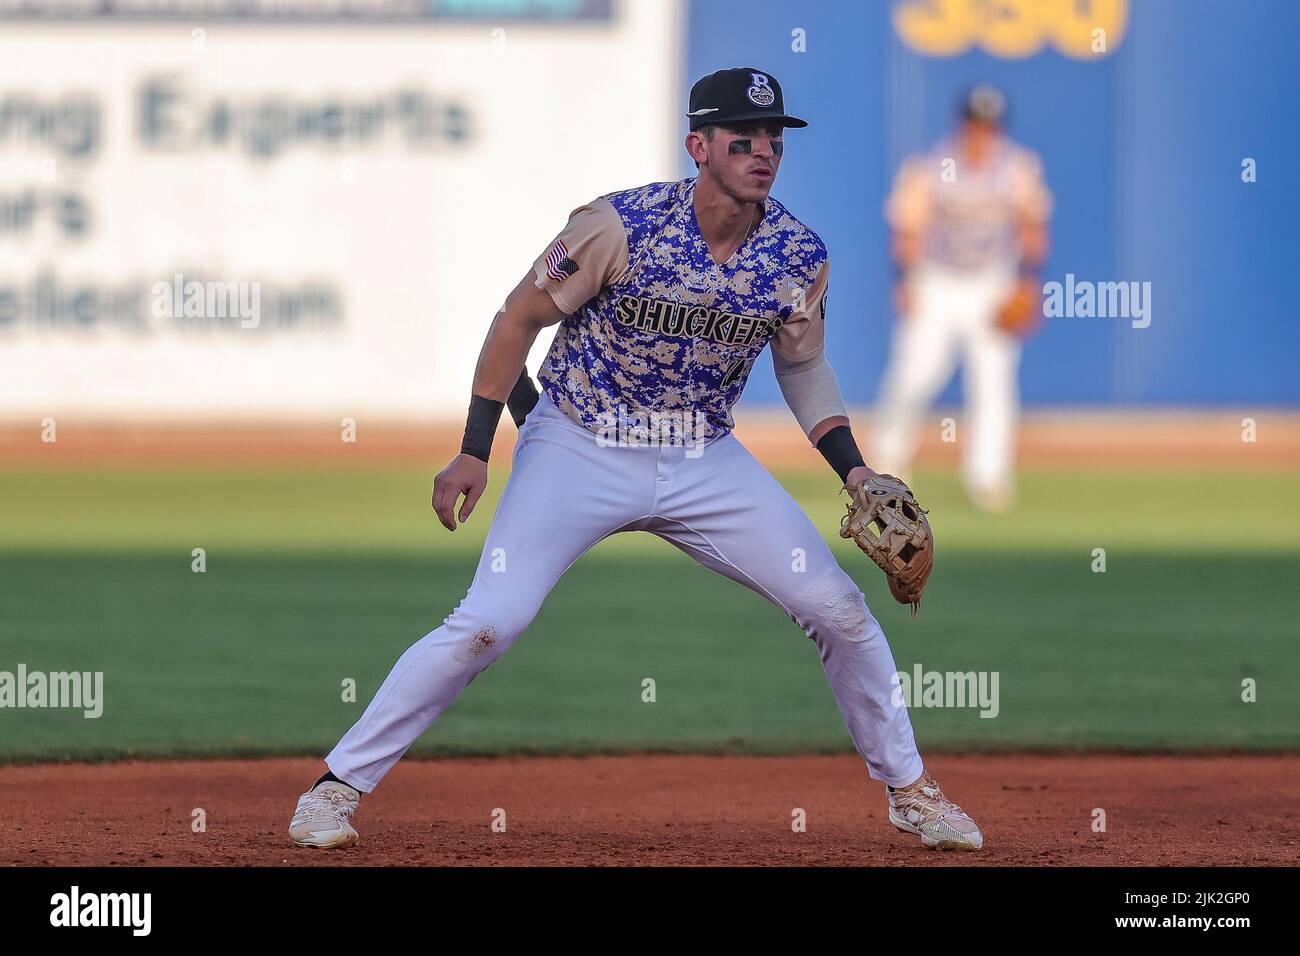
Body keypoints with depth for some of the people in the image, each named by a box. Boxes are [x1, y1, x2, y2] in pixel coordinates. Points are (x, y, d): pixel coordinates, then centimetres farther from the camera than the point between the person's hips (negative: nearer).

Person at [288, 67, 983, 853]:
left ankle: (909, 788, 18)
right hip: (579, 453, -4)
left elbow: (803, 365, 11)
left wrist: (854, 470, -2)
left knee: (841, 611, -2)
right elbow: (521, 317, -10)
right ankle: (338, 786, -4)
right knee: (489, 624, -17)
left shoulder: (800, 256, -7)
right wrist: (475, 452, -12)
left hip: (705, 461, 4)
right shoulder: (623, 226, -20)